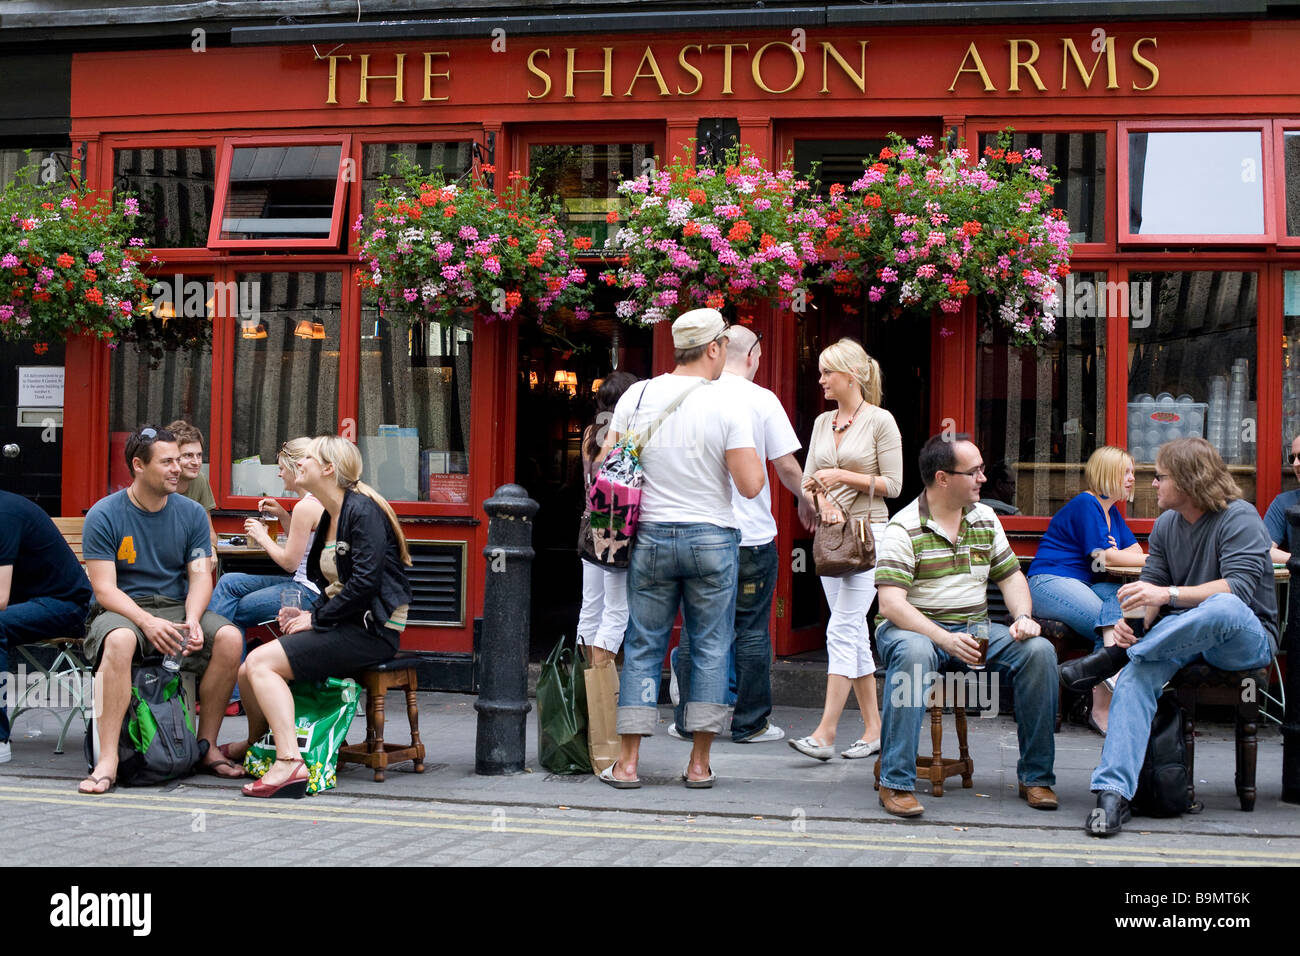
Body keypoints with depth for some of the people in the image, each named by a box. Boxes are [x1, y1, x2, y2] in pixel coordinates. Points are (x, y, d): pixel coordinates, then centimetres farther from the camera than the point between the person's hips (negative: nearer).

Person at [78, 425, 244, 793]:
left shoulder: (191, 513, 6)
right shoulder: (104, 515, -5)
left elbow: (200, 576, 0)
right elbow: (104, 588, -12)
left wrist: (191, 621, -22)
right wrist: (148, 622, -28)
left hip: (177, 608, 4)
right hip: (121, 610, -3)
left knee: (229, 637, -25)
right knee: (120, 639, -39)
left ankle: (206, 746, -12)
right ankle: (107, 760, -37)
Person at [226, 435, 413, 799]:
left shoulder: (362, 510, -12)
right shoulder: (331, 516, 18)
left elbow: (365, 582, -22)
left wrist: (317, 618, -14)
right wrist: (309, 613, 4)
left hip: (372, 629, -9)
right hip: (344, 625, 9)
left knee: (261, 662, -21)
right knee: (248, 671, 2)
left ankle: (289, 764, -28)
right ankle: (255, 745, 30)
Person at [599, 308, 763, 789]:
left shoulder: (635, 397, 0)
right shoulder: (726, 407, -9)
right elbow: (751, 485, -11)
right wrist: (749, 448, 6)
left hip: (650, 535, 2)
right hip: (712, 538, -2)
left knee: (642, 647, 8)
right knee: (710, 649, 8)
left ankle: (627, 762, 7)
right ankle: (699, 764, 10)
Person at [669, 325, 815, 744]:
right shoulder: (762, 400, -6)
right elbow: (786, 466, -5)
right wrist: (806, 501, 13)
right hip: (752, 534, -3)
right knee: (751, 631, 5)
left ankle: (687, 720, 14)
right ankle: (751, 723, 9)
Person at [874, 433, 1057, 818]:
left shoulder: (985, 519, 10)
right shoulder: (904, 529, -11)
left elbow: (1010, 576, 15)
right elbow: (890, 603, -20)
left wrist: (1024, 617, -7)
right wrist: (944, 639, -32)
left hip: (974, 628, 6)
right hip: (915, 627, -5)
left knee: (1039, 650, -19)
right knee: (914, 653, -40)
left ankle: (1036, 776, -9)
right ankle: (895, 783, -35)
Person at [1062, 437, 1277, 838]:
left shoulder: (1239, 518, -11)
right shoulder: (1165, 525, 11)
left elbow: (1240, 586, -25)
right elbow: (1150, 586, 6)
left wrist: (1167, 595, -34)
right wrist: (1133, 622, -18)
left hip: (1247, 640, -5)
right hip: (1185, 638, 5)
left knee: (1224, 607, -41)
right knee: (1137, 672, -28)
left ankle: (1111, 658, -28)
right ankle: (1113, 792, -38)